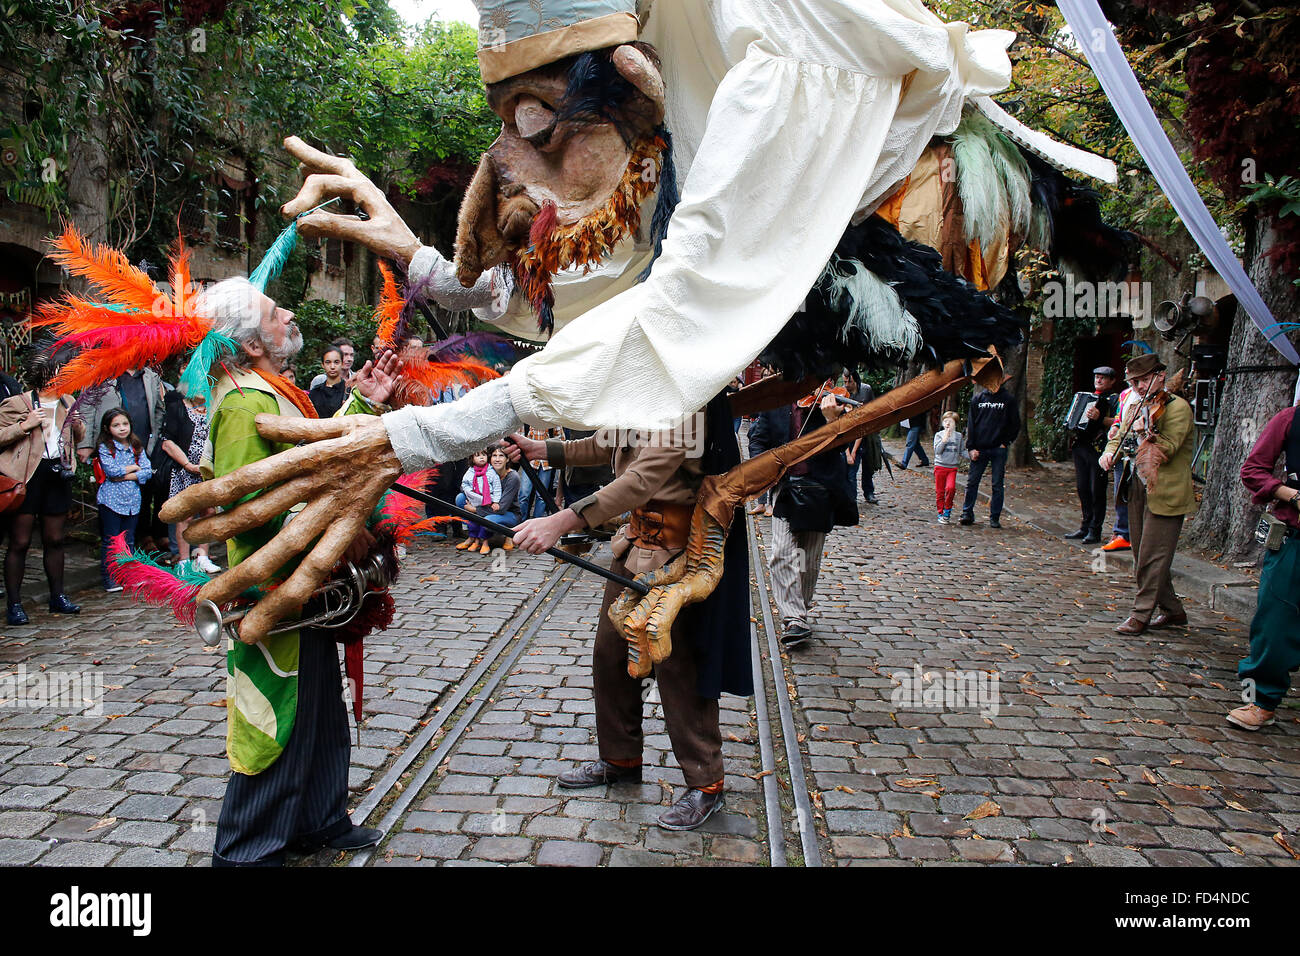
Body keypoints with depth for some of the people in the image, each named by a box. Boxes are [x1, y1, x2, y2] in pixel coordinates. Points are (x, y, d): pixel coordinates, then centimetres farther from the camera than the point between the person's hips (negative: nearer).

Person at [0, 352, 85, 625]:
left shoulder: (67, 403, 13)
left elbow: (79, 438, 23)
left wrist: (78, 424, 2)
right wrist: (25, 425, -18)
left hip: (57, 475, 5)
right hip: (25, 476, -5)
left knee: (54, 540, 12)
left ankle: (57, 597, 22)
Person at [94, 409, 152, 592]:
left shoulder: (136, 447, 10)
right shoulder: (105, 447, -2)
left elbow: (148, 472, 0)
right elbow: (111, 470, -16)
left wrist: (125, 476, -12)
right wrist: (134, 467, -4)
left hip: (132, 499, 4)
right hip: (111, 499, -4)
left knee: (129, 540, 10)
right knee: (111, 541, -1)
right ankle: (109, 578, 4)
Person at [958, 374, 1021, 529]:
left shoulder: (1009, 399, 1)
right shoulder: (978, 398, 6)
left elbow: (1015, 425, 5)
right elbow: (970, 423, 6)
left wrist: (1006, 443, -4)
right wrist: (971, 447, -2)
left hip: (999, 449, -1)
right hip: (979, 449, 1)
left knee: (997, 485, 3)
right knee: (972, 482, 2)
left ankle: (995, 518, 10)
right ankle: (967, 514, 11)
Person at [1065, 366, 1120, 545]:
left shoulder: (1113, 399, -2)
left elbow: (1117, 423, -16)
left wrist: (1099, 418, -29)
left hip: (1098, 448, -7)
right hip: (1081, 446, 7)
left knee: (1097, 491, -3)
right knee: (1082, 488, 11)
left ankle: (1095, 531, 1)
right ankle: (1085, 527, 19)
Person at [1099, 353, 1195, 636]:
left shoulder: (1177, 407, -8)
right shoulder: (1135, 409, 14)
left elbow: (1168, 448, -18)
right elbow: (1119, 437, 19)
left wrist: (1146, 434, -36)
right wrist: (1109, 452, -3)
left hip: (1163, 493, -8)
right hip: (1136, 489, 8)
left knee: (1152, 557, -6)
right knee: (1143, 557, 12)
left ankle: (1140, 615, 2)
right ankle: (1172, 611, 25)